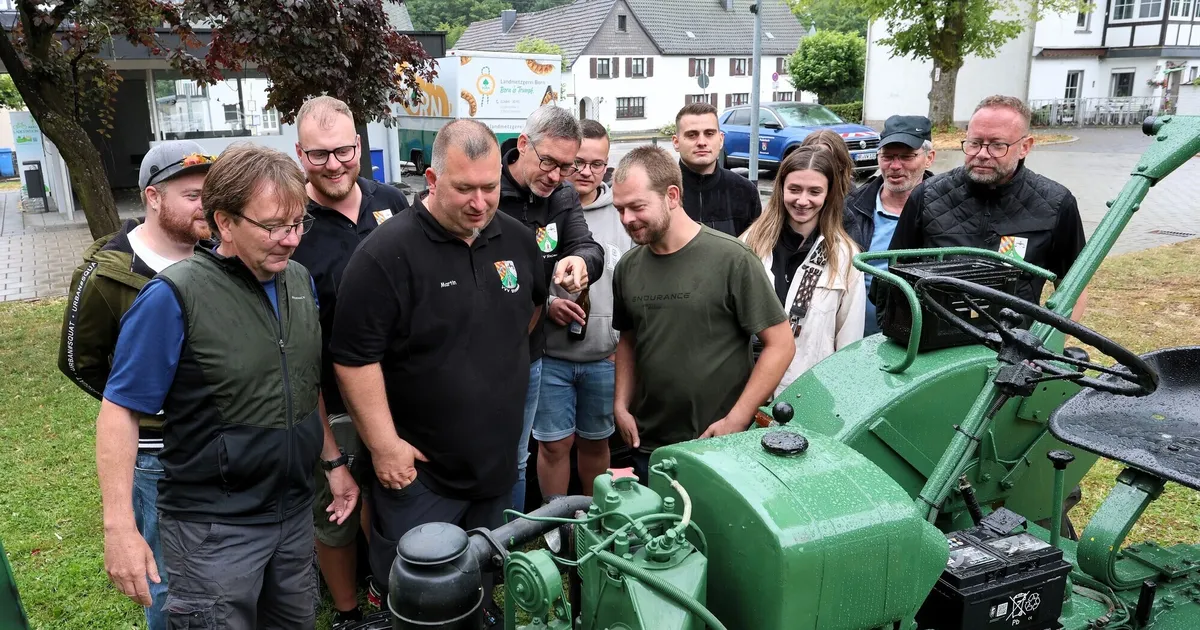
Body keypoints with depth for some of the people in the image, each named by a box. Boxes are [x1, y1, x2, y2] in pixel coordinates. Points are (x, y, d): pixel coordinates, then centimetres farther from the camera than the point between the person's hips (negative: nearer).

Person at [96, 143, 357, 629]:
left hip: (294, 511, 6)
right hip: (213, 527, -6)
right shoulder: (174, 296, -16)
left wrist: (333, 461, 13)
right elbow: (119, 410, -14)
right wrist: (119, 527, -18)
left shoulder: (300, 281, 2)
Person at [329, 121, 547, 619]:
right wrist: (384, 445, -18)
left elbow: (536, 302, 21)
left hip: (498, 462, 6)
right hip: (418, 467, -5)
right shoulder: (387, 254, -19)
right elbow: (355, 357, -19)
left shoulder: (518, 240, 1)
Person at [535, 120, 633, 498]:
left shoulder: (621, 215, 3)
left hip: (606, 358, 2)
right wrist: (547, 305, -18)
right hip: (550, 356, -2)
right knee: (554, 444, 8)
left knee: (596, 441, 17)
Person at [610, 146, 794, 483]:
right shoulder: (627, 268, 3)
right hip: (647, 445, 5)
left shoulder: (731, 258, -14)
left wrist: (735, 421, -14)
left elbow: (780, 344, -11)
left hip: (718, 444, -4)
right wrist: (621, 405, 4)